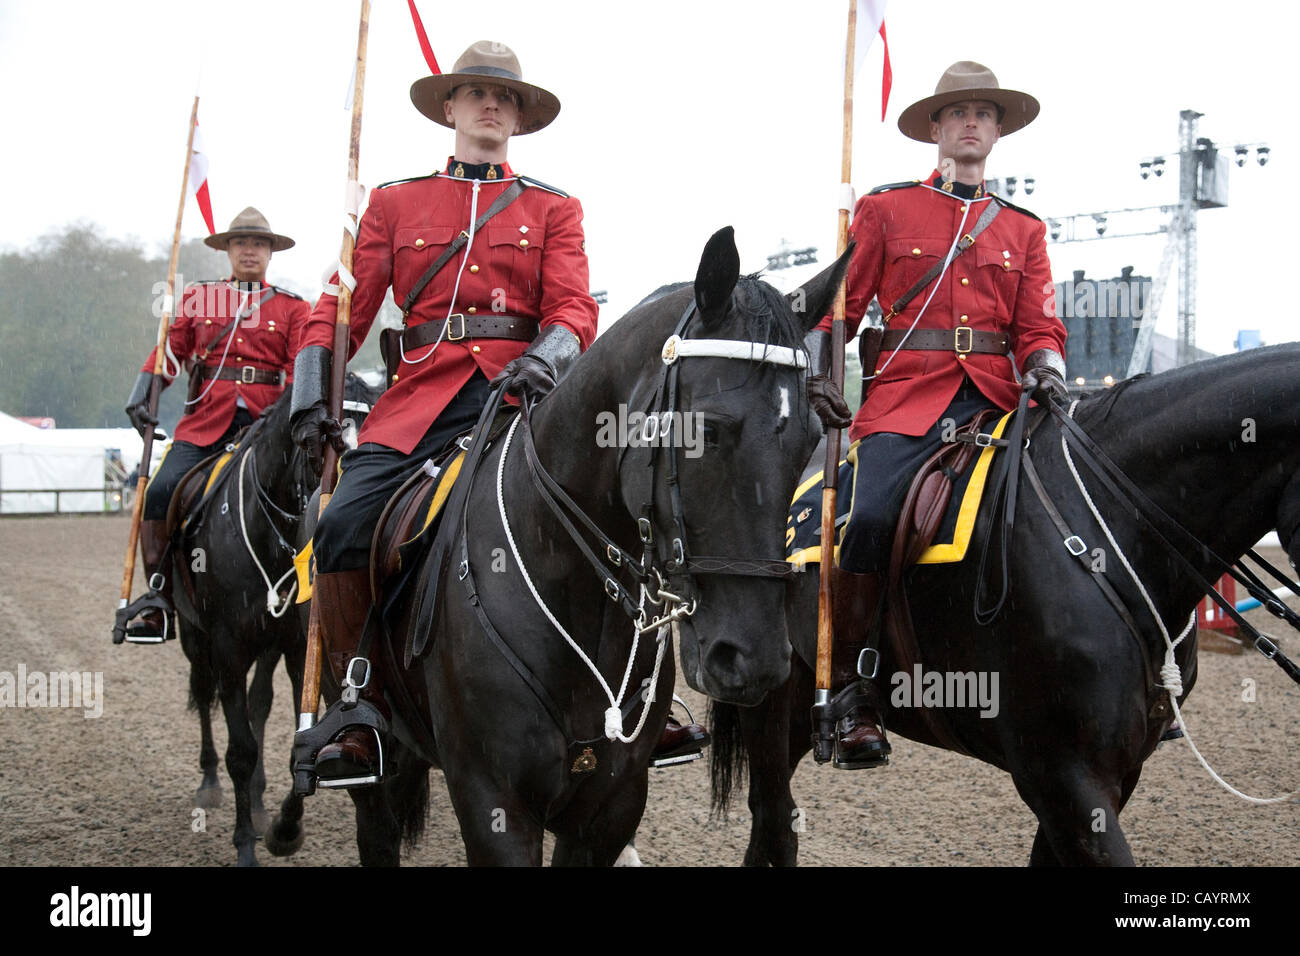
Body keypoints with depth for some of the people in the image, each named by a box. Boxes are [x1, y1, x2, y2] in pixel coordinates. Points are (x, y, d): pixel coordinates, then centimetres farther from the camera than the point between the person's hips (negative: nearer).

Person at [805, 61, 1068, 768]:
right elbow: (840, 303, 12)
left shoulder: (1023, 229, 21)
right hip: (907, 392, -3)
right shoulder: (885, 208, 13)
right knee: (871, 517, -27)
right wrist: (818, 374, -5)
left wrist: (1045, 369, -9)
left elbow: (1038, 327, 14)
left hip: (994, 394, 3)